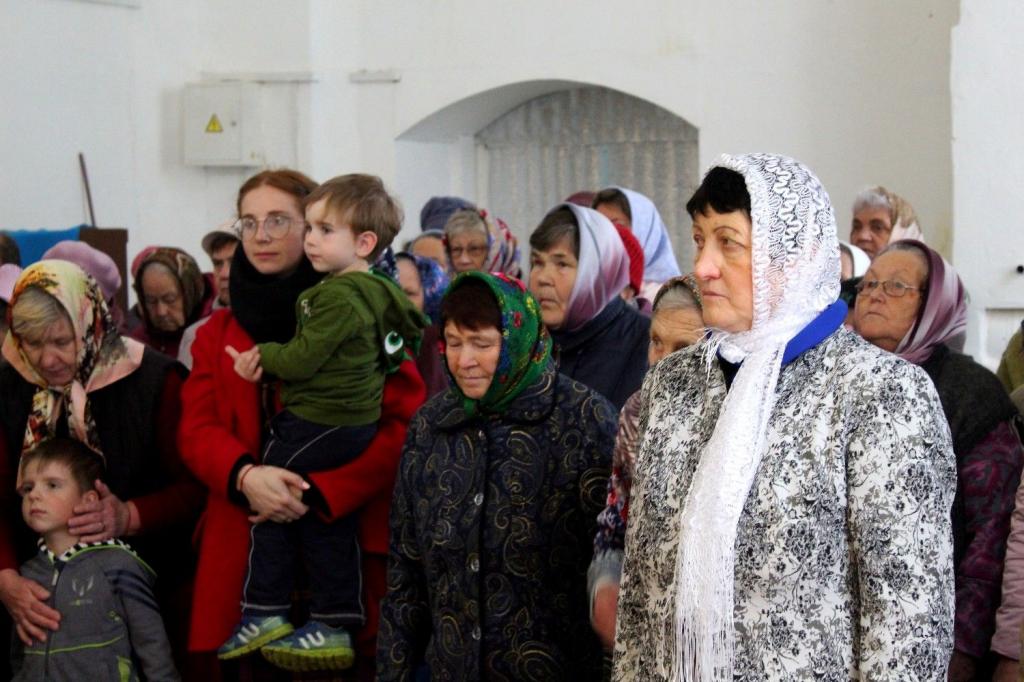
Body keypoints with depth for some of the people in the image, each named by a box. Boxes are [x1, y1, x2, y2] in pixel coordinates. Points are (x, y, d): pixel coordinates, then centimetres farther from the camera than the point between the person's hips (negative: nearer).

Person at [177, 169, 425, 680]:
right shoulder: (219, 332, 16)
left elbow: (407, 423, -6)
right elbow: (197, 429, 5)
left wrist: (318, 492, -17)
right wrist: (245, 475, -18)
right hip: (245, 544, 3)